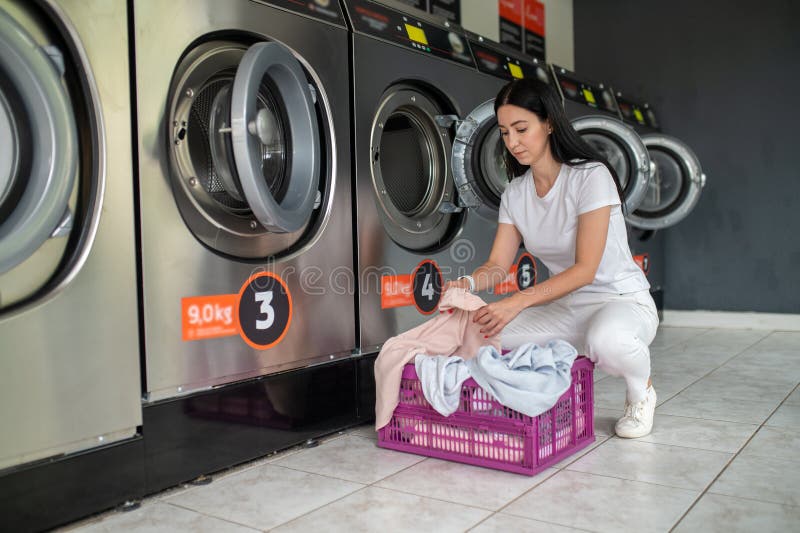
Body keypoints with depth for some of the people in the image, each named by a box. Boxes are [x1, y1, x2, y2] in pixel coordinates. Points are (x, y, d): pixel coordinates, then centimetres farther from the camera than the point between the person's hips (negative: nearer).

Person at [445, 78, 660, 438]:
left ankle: (641, 392, -5)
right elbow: (498, 265, -1)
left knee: (606, 338, -42)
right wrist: (468, 283, -24)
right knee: (478, 328, -14)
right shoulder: (515, 193, 3)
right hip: (564, 307, 6)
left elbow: (585, 269, -24)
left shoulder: (591, 176, -17)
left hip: (622, 301, -5)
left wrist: (518, 302, -34)